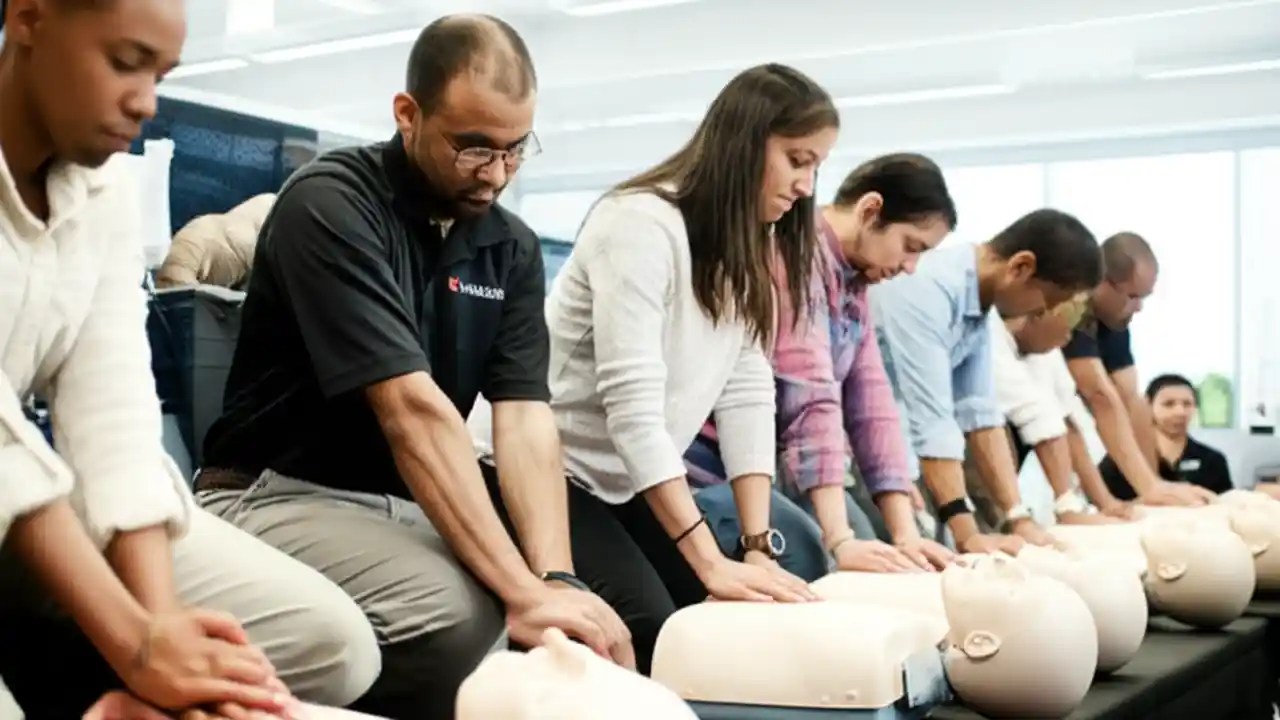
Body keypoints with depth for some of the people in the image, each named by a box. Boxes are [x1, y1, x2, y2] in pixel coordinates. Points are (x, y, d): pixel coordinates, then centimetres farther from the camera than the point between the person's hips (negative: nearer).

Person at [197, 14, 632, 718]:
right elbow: (413, 411, -26)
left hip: (406, 506, 6)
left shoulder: (512, 246, 3)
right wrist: (523, 589, -32)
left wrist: (556, 577, -24)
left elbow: (525, 419, -7)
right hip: (279, 495, -6)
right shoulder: (331, 204, -17)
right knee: (459, 616, -31)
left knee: (581, 630, -11)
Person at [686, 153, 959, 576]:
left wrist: (905, 535, -6)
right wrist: (840, 541, -34)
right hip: (712, 462, -10)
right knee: (814, 566, -23)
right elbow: (811, 399, -29)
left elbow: (872, 405, 2)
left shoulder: (854, 282, 10)